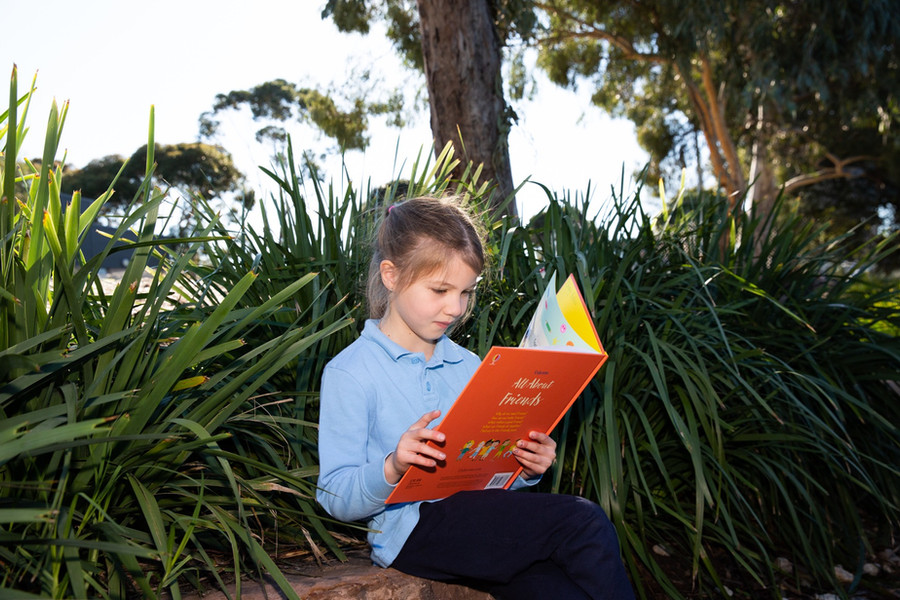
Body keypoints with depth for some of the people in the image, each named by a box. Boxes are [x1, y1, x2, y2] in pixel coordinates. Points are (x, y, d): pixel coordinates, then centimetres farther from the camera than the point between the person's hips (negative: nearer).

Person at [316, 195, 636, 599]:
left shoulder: (467, 365, 14)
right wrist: (392, 468, -27)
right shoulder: (349, 372, -5)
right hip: (413, 526, -5)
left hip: (474, 518, 6)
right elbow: (336, 499, -8)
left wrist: (524, 470, -2)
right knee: (586, 523, -19)